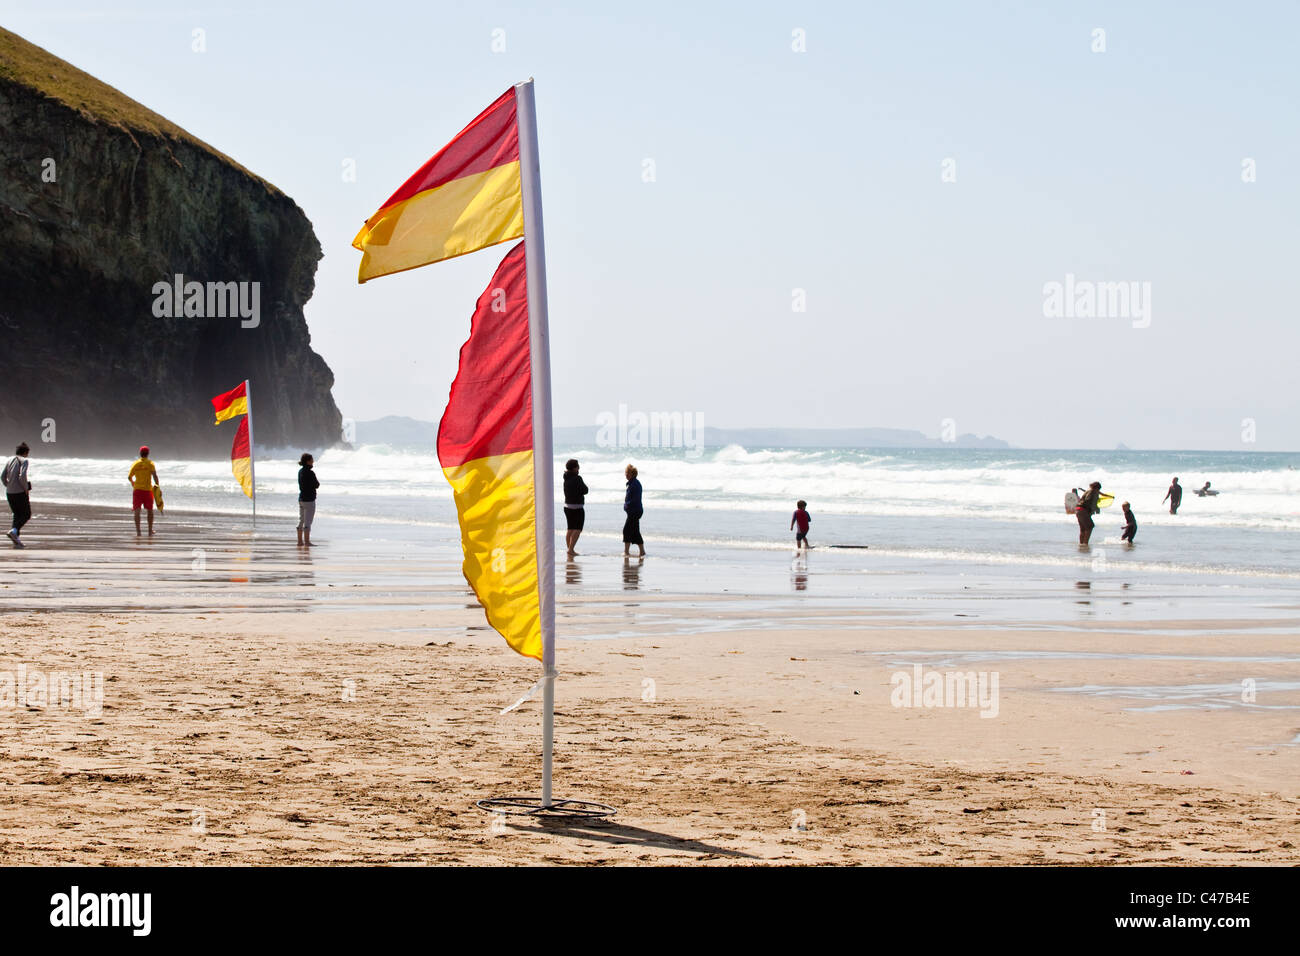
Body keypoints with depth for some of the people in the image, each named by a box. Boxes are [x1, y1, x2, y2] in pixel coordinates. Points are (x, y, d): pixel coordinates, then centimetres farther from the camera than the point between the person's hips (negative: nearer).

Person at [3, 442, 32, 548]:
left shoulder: (10, 460, 12)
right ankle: (13, 531, -19)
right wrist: (27, 489, -10)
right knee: (26, 514, 4)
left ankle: (16, 541, 7)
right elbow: (22, 476, -22)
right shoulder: (24, 461, -8)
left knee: (17, 515, 15)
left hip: (9, 492, 7)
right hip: (20, 492, -7)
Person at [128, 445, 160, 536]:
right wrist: (158, 487, -11)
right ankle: (150, 530, 18)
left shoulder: (135, 464, 5)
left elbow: (129, 477, 8)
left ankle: (138, 530, -15)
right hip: (148, 489, -1)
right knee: (150, 510, 14)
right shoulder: (150, 463, -2)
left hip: (137, 489, 1)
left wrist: (133, 483, 28)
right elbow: (155, 476, -13)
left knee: (137, 510, -3)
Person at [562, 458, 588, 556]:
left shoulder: (566, 478, 5)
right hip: (577, 507, -8)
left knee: (570, 529, 16)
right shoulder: (577, 478, -17)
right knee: (577, 529, -6)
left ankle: (569, 549, 21)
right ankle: (571, 549, -15)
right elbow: (585, 490, -11)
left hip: (567, 506, 8)